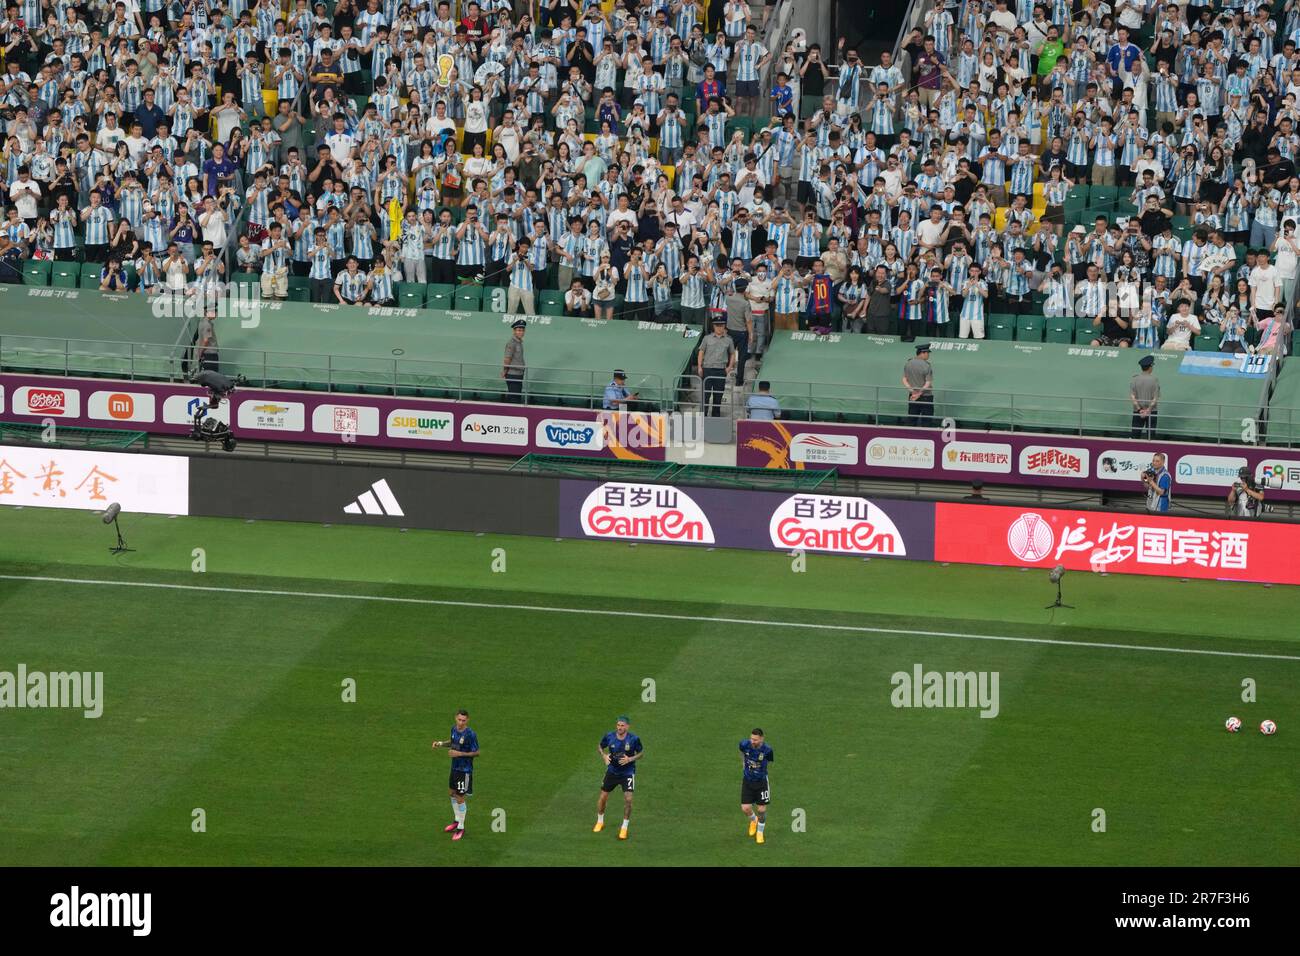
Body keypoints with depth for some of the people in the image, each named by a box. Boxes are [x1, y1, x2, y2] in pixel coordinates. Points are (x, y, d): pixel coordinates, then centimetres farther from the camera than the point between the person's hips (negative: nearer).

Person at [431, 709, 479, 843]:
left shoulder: (470, 735, -23)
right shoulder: (454, 728, -1)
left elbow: (476, 752, -17)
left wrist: (460, 754, -24)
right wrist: (441, 744, 0)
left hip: (464, 770, -8)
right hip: (454, 767, 8)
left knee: (460, 798, -1)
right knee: (452, 792, 22)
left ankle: (461, 828, 14)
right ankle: (457, 821, 41)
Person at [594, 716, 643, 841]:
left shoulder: (634, 739, -17)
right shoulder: (609, 736, -11)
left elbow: (641, 753, -2)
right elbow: (600, 747, 8)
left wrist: (630, 759, -20)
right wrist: (604, 755, -14)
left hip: (627, 773, -3)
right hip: (612, 771, 3)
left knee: (628, 799, -14)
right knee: (602, 797, 6)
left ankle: (624, 828, 3)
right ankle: (600, 822, 32)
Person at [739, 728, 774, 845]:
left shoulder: (767, 749, -23)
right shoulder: (745, 744, -19)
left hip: (761, 781, -2)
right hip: (747, 780, 2)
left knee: (762, 809, 2)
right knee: (745, 808, -3)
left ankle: (760, 832, 28)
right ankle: (753, 820, 33)